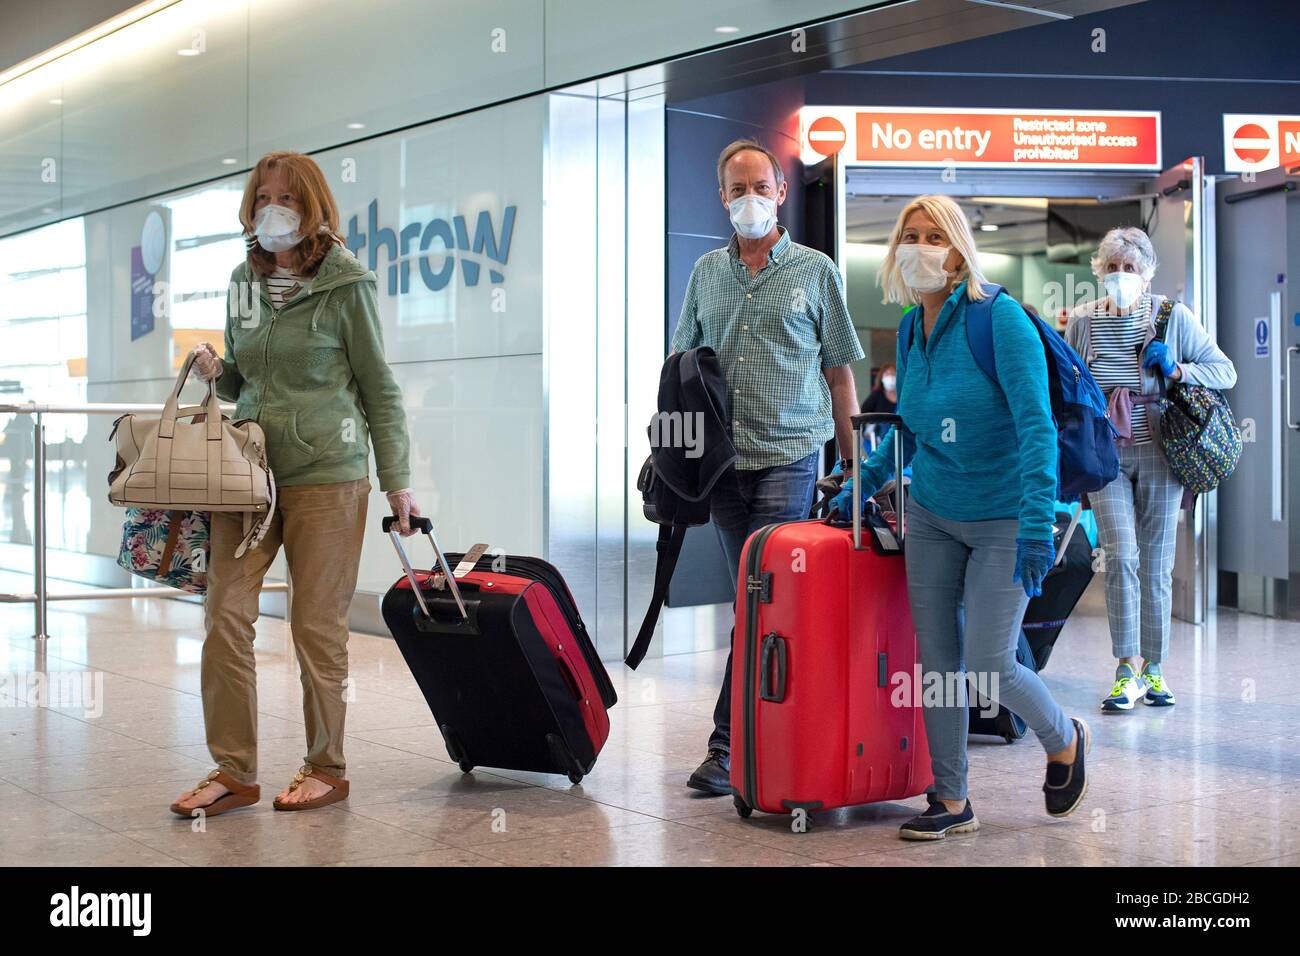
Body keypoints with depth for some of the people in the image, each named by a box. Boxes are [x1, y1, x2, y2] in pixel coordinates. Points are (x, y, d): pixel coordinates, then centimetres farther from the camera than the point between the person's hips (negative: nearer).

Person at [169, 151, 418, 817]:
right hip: (248, 467, 5)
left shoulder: (345, 284, -4)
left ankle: (326, 767, 16)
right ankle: (233, 770, 7)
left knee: (317, 625, 1)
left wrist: (397, 479, -5)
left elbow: (379, 387, -2)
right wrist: (216, 371, -1)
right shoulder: (244, 282, 12)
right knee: (224, 617, -2)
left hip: (326, 473, -5)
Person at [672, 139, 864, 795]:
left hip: (789, 454, -4)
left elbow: (839, 373, 5)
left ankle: (729, 742, -9)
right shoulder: (706, 273, 13)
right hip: (722, 458, 4)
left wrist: (854, 464, 3)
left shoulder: (815, 272, 4)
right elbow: (681, 364, 16)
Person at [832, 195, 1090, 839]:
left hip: (1003, 520, -6)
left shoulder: (999, 316, -16)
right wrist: (861, 485, 15)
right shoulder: (910, 331, 5)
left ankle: (1065, 740, 25)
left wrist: (1037, 527, -28)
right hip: (931, 516, 6)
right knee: (935, 660, 4)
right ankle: (952, 801, 17)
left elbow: (1037, 424, -22)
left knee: (987, 665, -6)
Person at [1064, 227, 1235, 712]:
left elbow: (1226, 371, 3)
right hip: (1106, 455, 0)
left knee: (1156, 564, 4)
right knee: (1121, 556, -13)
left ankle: (1153, 668, 16)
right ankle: (1127, 668, -10)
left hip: (1159, 454, 0)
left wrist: (1176, 370, -13)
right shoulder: (1082, 321, 5)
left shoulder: (1174, 316, 1)